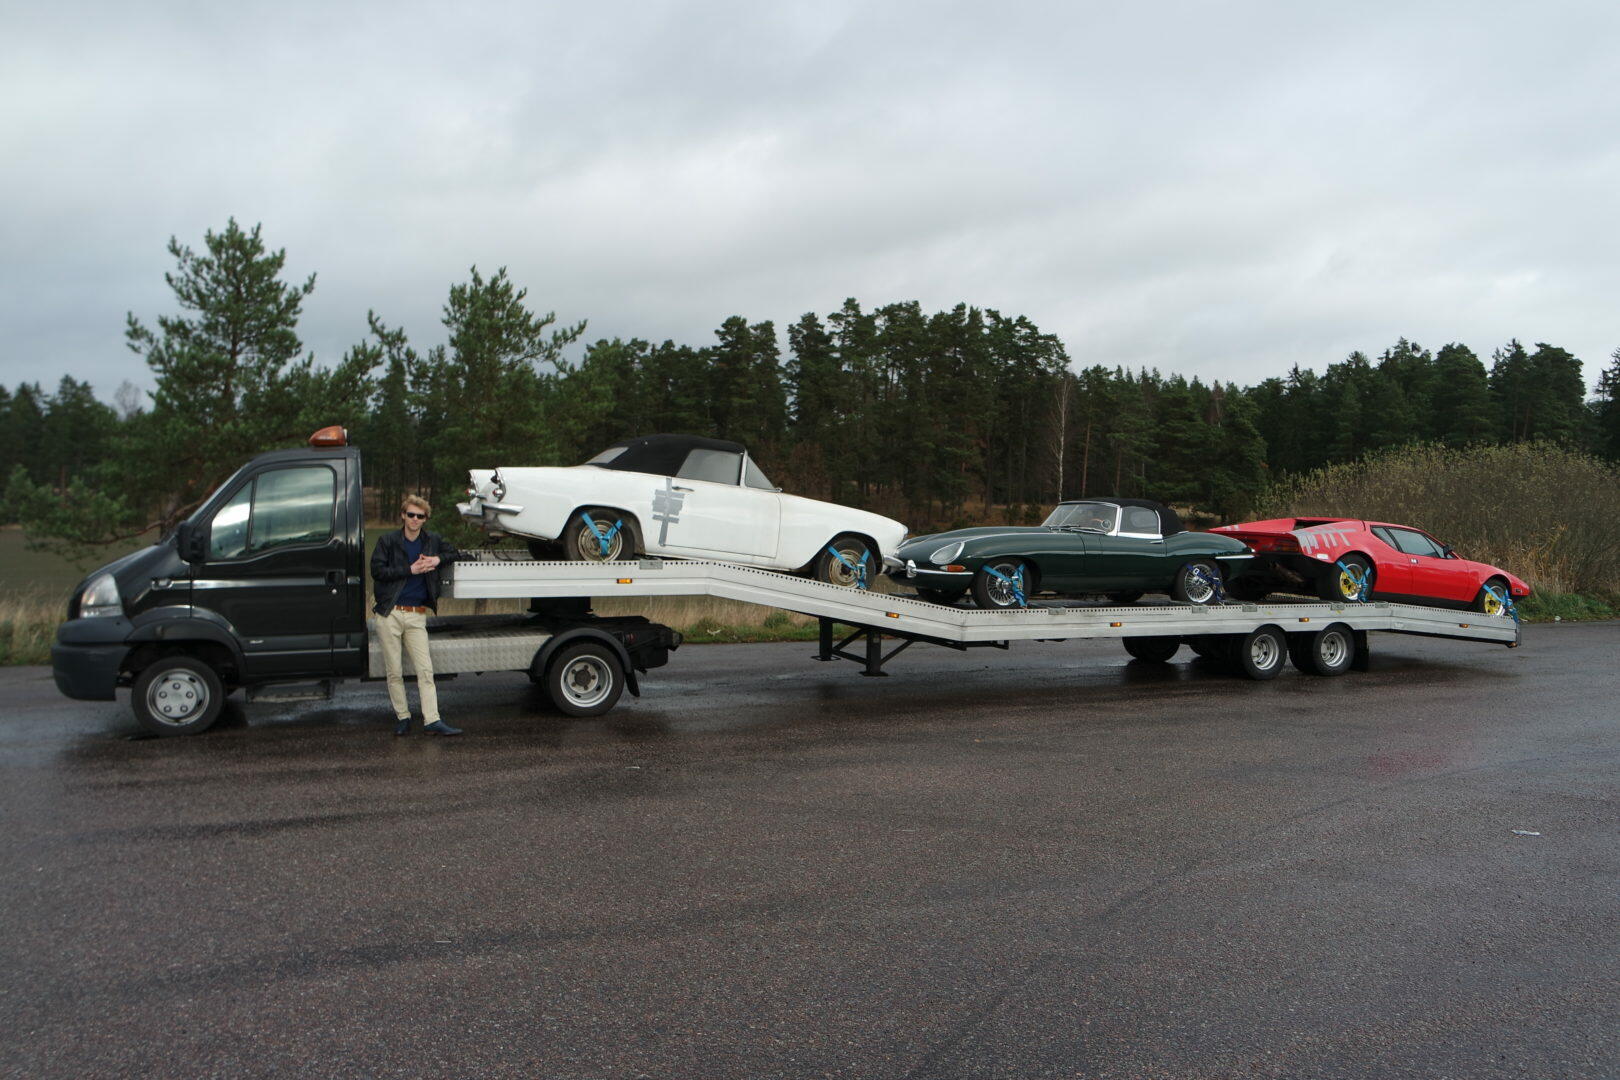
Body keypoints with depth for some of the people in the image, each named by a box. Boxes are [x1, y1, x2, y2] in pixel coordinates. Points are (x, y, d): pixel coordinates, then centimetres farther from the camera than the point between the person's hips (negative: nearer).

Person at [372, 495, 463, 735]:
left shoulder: (432, 541, 10)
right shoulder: (387, 541, 2)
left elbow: (455, 553, 20)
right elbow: (377, 571, -7)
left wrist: (438, 559, -2)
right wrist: (410, 569, -15)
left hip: (417, 616, 2)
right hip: (390, 614, -2)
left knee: (425, 670, -5)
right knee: (395, 671, 3)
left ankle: (432, 720, -7)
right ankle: (402, 717, 13)